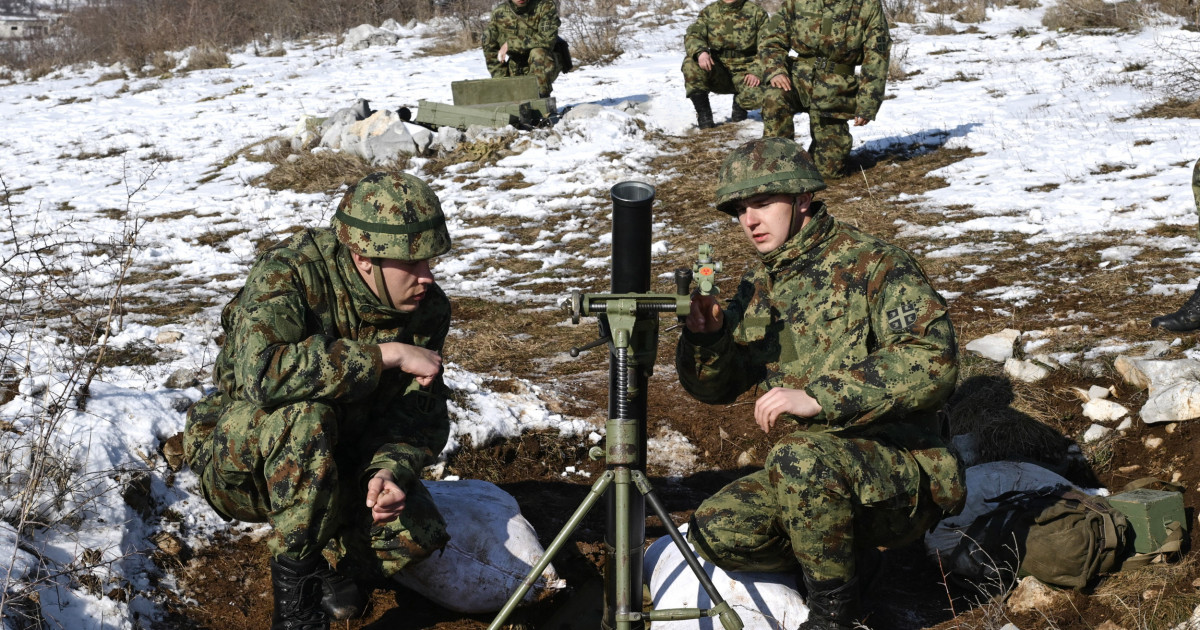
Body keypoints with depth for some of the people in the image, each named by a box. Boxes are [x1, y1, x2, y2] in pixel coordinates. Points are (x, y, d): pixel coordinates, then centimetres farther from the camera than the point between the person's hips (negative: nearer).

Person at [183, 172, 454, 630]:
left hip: (337, 464, 5)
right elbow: (260, 372, -43)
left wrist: (391, 470, -31)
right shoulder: (287, 274, -25)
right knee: (305, 415, -38)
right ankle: (295, 584, -22)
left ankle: (332, 558, 11)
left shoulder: (427, 307, -8)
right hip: (240, 462, -4)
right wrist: (385, 355, -40)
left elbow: (421, 412, -9)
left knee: (417, 533, -22)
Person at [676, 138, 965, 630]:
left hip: (902, 471, -7)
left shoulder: (873, 266, -10)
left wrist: (819, 397, -33)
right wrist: (703, 335, -10)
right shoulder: (758, 289, 11)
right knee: (716, 531, -15)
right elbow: (714, 388, 14)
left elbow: (934, 359, -25)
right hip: (809, 476, 7)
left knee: (802, 457, -35)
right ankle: (852, 551, 8)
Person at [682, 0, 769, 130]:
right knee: (690, 64, -27)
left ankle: (739, 104, 9)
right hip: (718, 72, 1)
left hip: (744, 72, -1)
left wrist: (756, 72, -18)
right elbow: (691, 36, -8)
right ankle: (703, 113, -11)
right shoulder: (708, 12, 3)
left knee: (756, 97, -31)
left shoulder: (756, 12, -1)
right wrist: (700, 52, -31)